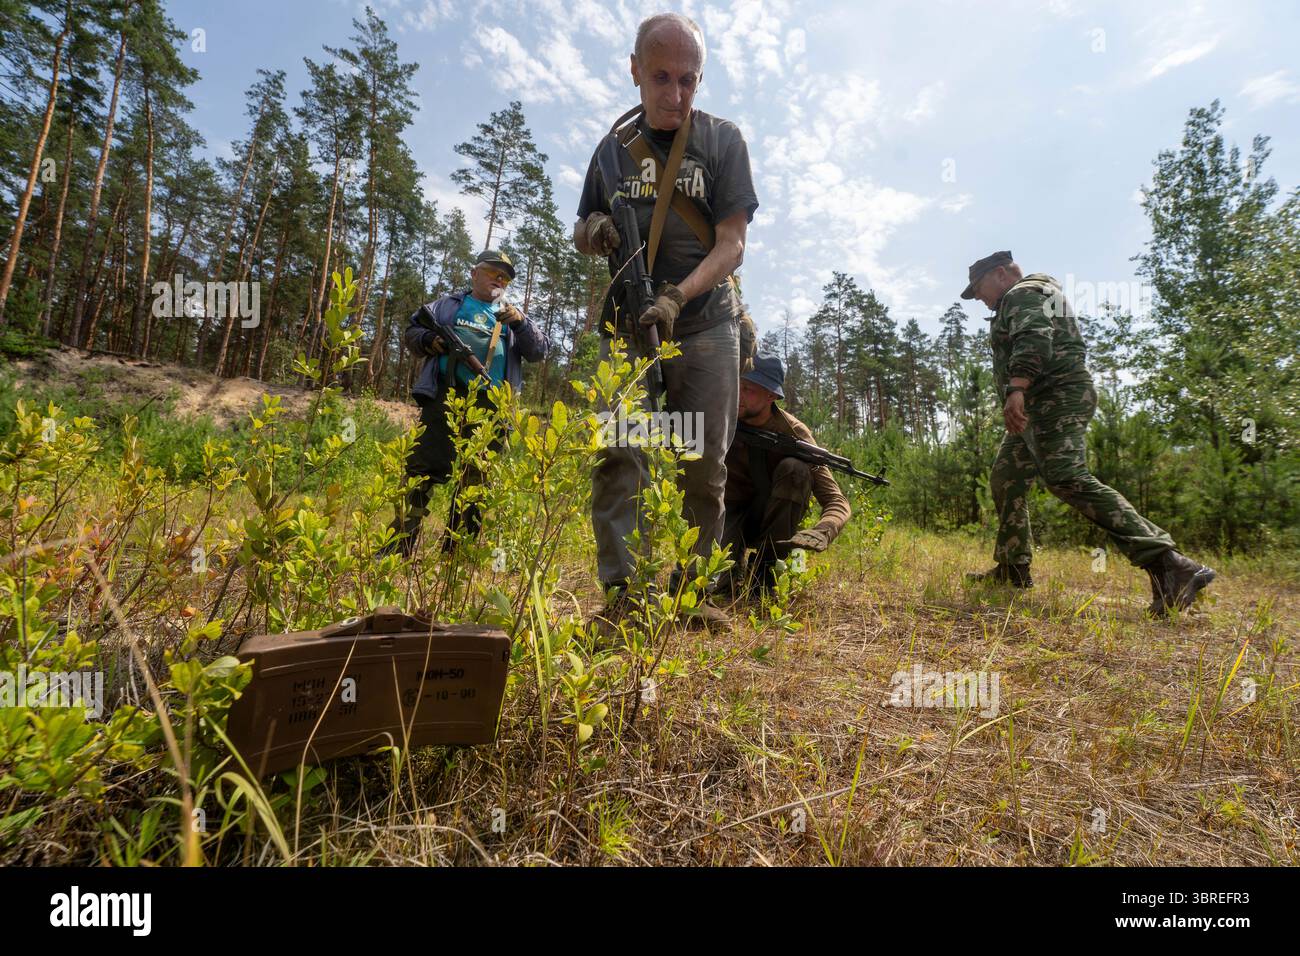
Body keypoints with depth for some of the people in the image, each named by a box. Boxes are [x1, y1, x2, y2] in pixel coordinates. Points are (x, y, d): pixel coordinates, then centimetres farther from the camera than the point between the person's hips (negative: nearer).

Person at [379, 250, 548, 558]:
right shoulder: (448, 303, 22)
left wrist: (520, 322, -6)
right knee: (424, 468, -6)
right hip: (447, 394, -1)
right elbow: (412, 330, 20)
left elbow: (540, 352, 12)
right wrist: (430, 341, -3)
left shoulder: (512, 317, 23)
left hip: (491, 405, 2)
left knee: (476, 479, 2)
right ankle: (395, 549, -2)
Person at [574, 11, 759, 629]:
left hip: (705, 323, -1)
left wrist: (678, 296, -21)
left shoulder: (722, 141, 5)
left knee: (704, 466, -3)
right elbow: (583, 234, 20)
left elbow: (731, 245, -4)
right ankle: (620, 592, -9)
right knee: (618, 455, -12)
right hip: (627, 324, 2)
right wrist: (592, 233, -6)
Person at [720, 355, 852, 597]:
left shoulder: (794, 433, -20)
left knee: (794, 469, -31)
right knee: (722, 579, -32)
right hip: (732, 513, -1)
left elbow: (837, 502, -24)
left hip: (774, 516, 1)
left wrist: (819, 534, -45)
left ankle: (764, 568, -19)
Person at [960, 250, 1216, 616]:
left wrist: (1016, 389, -35)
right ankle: (1013, 570, 17)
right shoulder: (1035, 295, 30)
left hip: (1054, 398, -11)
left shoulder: (1022, 293, -3)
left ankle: (1166, 565, -30)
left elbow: (1033, 340, -22)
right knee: (1006, 480, 13)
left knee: (1068, 480, -25)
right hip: (1039, 407, 11)